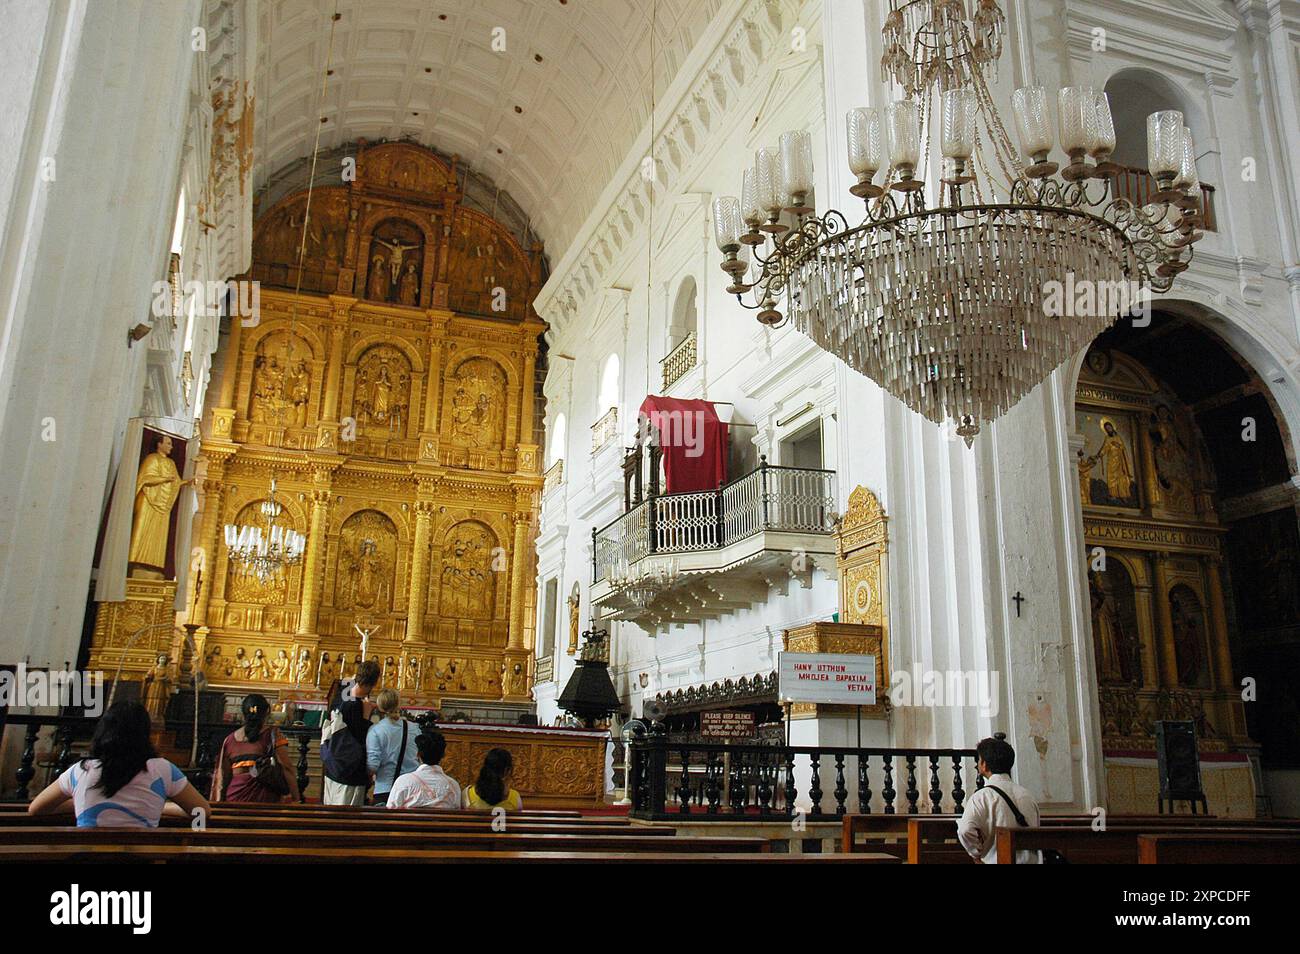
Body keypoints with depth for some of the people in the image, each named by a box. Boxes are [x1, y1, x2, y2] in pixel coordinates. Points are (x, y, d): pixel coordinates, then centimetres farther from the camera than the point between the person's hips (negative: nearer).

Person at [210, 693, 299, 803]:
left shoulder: (229, 739, 10)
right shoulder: (272, 734, -1)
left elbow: (221, 776, 14)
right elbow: (286, 768, -6)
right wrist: (294, 798, -2)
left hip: (234, 798, 4)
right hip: (264, 798, -4)